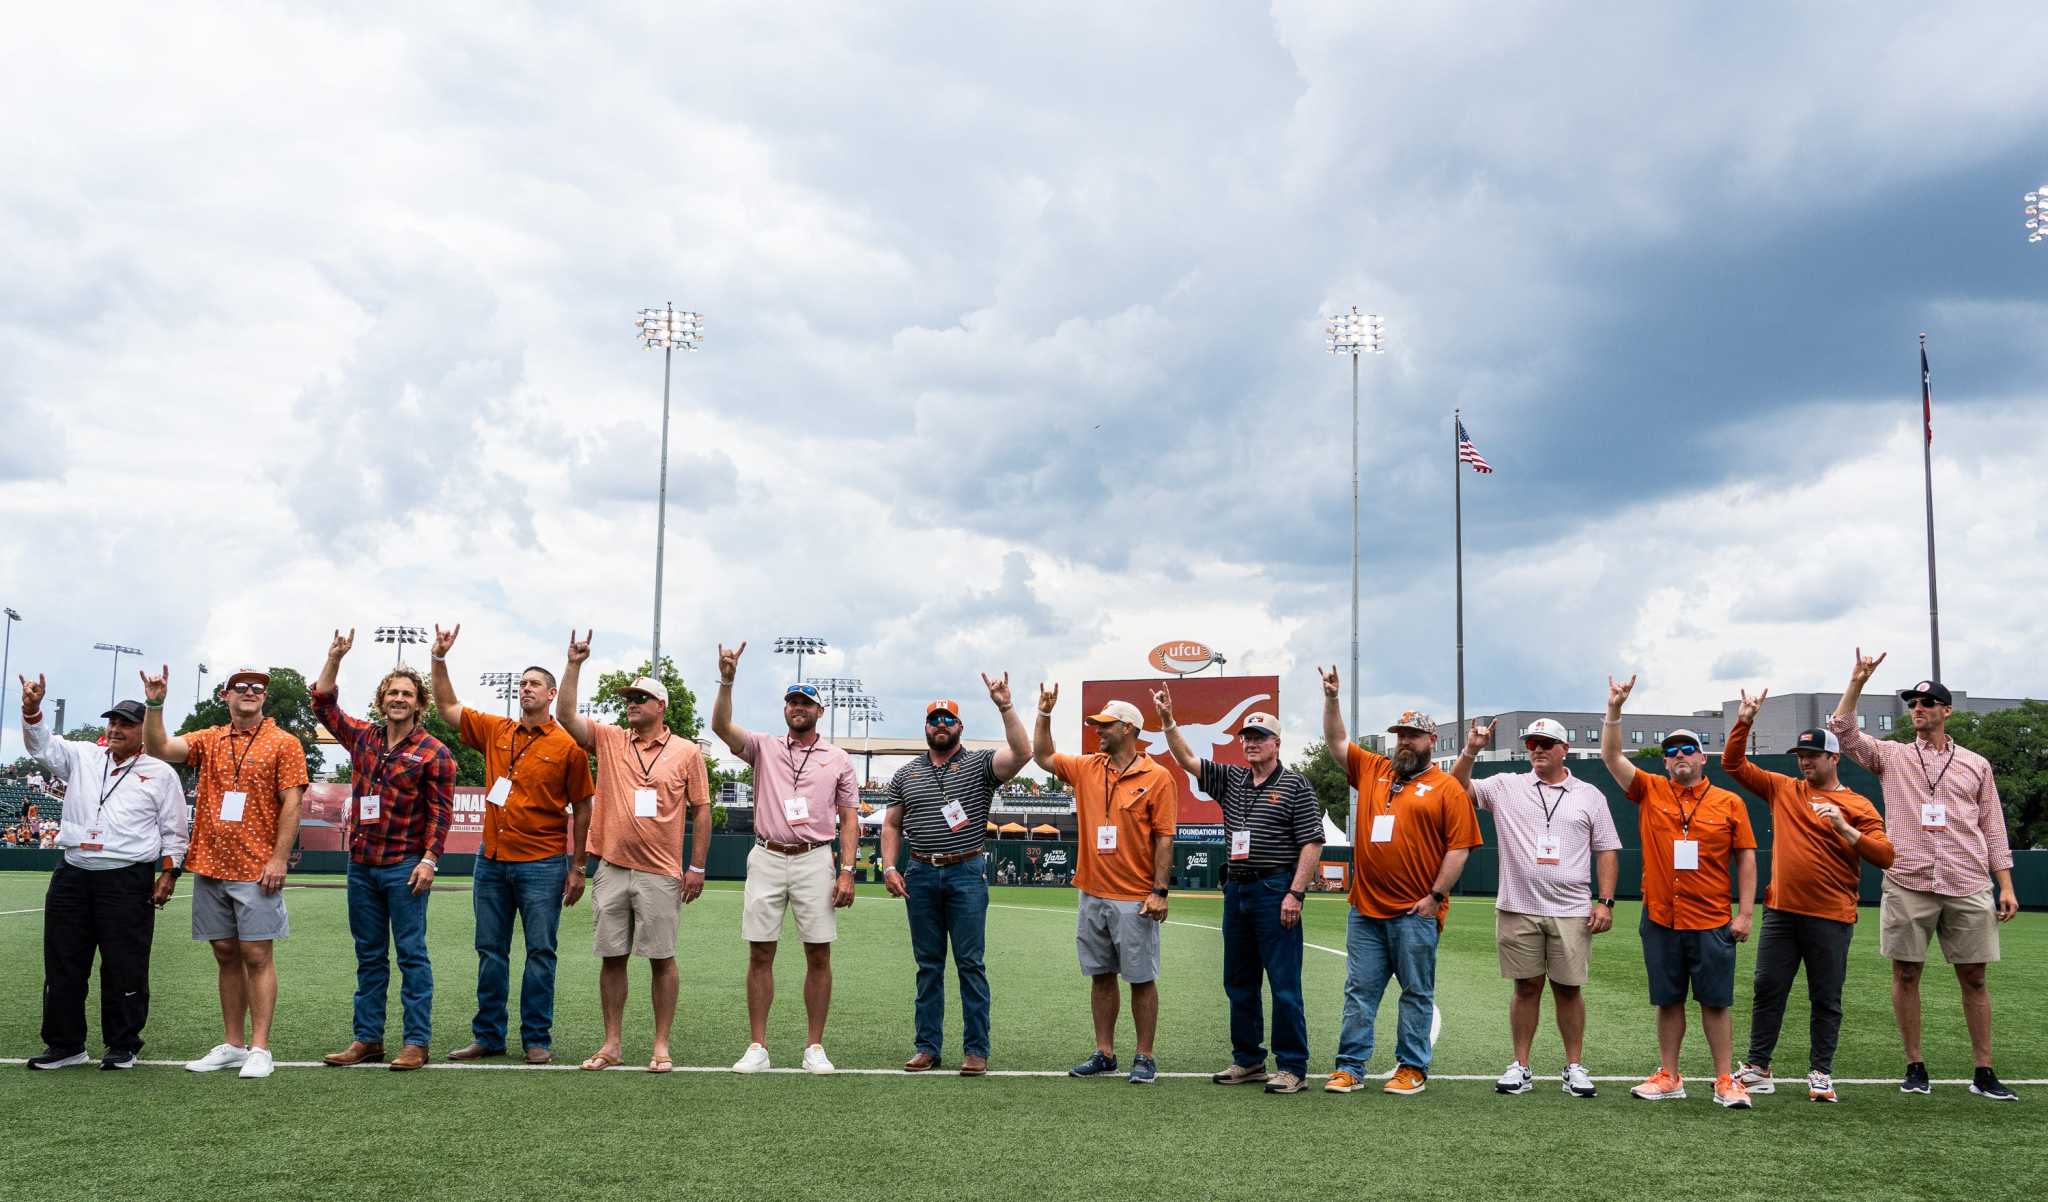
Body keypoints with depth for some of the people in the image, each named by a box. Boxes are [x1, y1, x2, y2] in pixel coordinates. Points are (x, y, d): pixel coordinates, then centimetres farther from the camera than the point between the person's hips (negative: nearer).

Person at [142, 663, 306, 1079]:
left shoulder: (284, 743, 0)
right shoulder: (209, 740, 12)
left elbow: (291, 804, -5)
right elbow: (159, 748, -2)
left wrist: (279, 859, -12)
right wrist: (154, 705, -15)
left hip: (257, 870, -4)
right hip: (210, 867, 5)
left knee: (256, 954, -4)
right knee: (225, 955, 10)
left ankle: (259, 1048, -1)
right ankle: (232, 1045, 17)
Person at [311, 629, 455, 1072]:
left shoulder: (433, 752, -5)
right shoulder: (362, 737, 10)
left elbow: (440, 811, -8)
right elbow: (324, 704, 15)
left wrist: (429, 859, -15)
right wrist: (335, 658, 5)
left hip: (404, 866, -5)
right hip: (361, 864, 5)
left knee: (411, 954, -2)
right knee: (369, 955, 11)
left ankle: (417, 1042, 1)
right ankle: (367, 1038, 18)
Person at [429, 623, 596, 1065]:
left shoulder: (567, 745, -4)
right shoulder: (495, 731, 9)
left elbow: (582, 808, -1)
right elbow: (447, 706, 17)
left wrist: (577, 867, -3)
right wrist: (439, 658, 6)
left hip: (542, 863, -5)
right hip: (492, 860, 5)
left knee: (540, 952, 0)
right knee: (491, 951, 9)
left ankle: (537, 1039, 7)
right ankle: (488, 1036, 17)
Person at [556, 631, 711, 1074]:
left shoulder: (686, 752, 2)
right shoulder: (609, 739, 8)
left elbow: (701, 809, 3)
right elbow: (566, 715, -2)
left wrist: (697, 866, -2)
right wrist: (574, 664, -9)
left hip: (661, 873, -3)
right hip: (612, 868, 3)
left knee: (662, 958, 2)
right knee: (612, 957, 7)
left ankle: (661, 1045, 10)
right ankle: (612, 1043, 17)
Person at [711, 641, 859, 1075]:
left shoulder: (839, 760, 8)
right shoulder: (763, 748, 9)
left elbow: (849, 819, 5)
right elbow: (722, 727, -8)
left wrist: (846, 871, -5)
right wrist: (727, 681, -23)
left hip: (815, 861, -1)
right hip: (767, 859, 1)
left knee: (819, 954, -1)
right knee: (760, 954, 1)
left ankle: (815, 1047, 7)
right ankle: (757, 1047, 7)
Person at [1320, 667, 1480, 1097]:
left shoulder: (1447, 788, -2)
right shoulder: (1372, 770, 12)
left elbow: (1459, 847, -6)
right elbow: (1337, 739, 17)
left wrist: (1436, 895, -11)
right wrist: (1331, 698, 5)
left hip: (1415, 913, -4)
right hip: (1365, 909, 4)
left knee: (1417, 994, 5)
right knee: (1359, 992, 7)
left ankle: (1412, 1069, 13)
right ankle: (1350, 1067, 11)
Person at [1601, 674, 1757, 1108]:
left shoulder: (1729, 803, 2)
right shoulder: (1650, 791, 4)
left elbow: (1746, 859, 4)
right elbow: (1611, 756, -3)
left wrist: (1745, 913, -2)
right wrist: (1614, 710, -14)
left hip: (1713, 922, -1)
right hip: (1661, 920, 1)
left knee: (1716, 1002, 3)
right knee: (1668, 1001, 10)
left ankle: (1726, 1081, 12)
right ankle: (1668, 1077, 18)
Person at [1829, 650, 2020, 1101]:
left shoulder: (1976, 764, 10)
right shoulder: (1891, 756, 8)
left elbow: (1992, 828, 10)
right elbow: (1843, 730, -4)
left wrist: (2006, 885, 4)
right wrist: (1858, 681, -13)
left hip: (1968, 887, 1)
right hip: (1907, 884, 0)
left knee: (1974, 977, 4)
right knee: (1906, 974, 2)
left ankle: (1984, 1072, 12)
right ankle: (1915, 1066, 12)